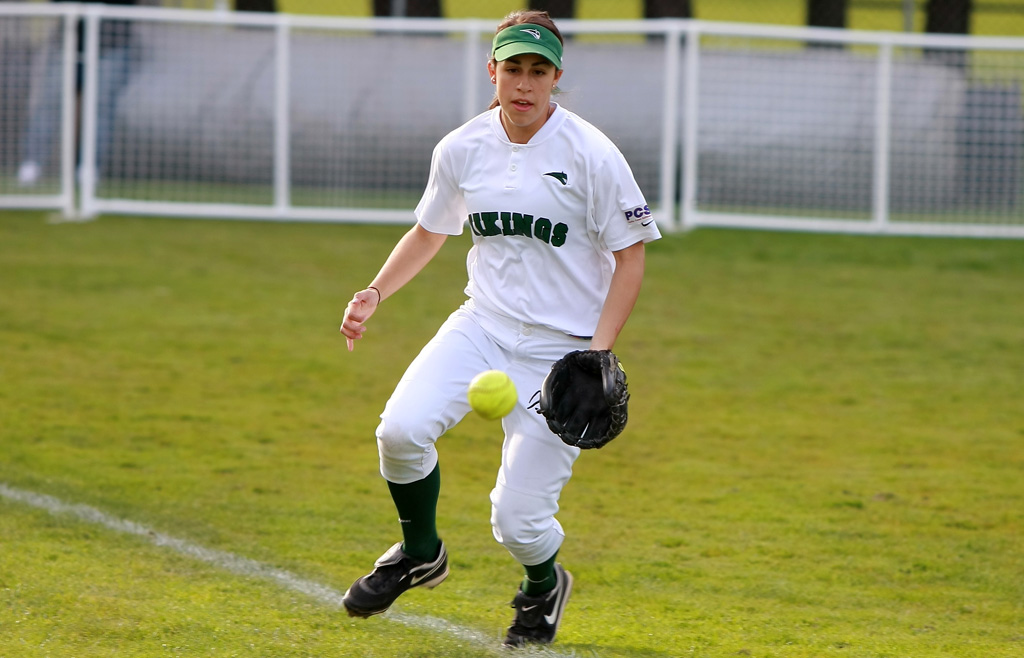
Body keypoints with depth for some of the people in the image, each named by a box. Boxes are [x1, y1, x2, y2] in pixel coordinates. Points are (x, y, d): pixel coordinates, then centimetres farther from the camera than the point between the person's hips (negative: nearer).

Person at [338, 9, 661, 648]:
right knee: (402, 429, -24)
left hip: (561, 348, -4)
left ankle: (544, 585, 30)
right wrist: (375, 294, 3)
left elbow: (630, 256, -7)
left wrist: (598, 355, -18)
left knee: (518, 518, -8)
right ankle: (420, 554, 7)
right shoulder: (462, 149, 2)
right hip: (483, 325, 4)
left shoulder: (592, 155, -12)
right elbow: (429, 232, 19)